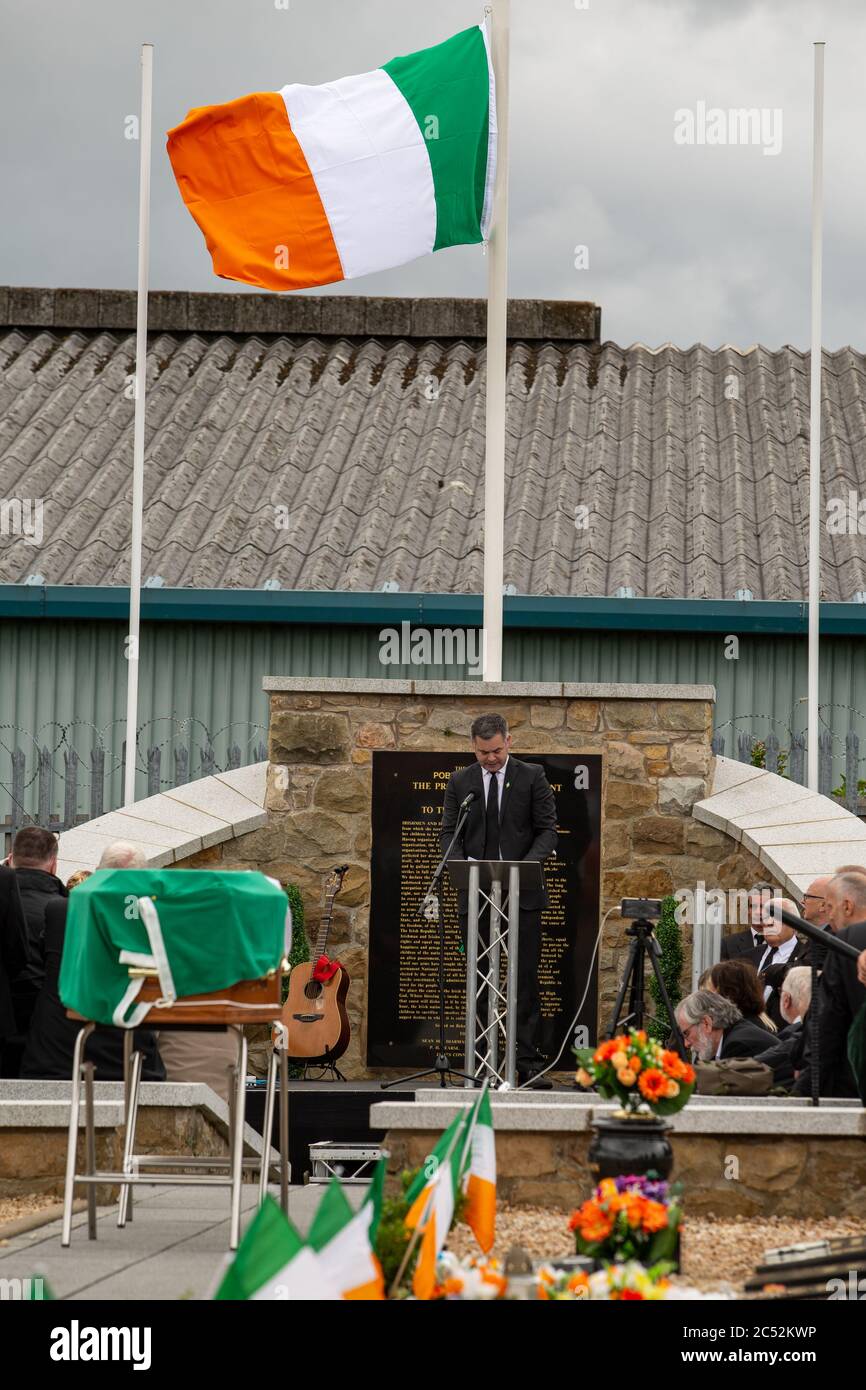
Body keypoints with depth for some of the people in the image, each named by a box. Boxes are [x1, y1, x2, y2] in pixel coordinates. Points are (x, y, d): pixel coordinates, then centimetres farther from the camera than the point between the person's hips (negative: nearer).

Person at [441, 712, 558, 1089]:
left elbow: (547, 829, 0)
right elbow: (450, 833, 7)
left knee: (526, 979, -3)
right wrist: (461, 864, -13)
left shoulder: (532, 776, 3)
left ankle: (529, 1065, -2)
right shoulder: (460, 782, 8)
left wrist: (527, 865, -17)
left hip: (522, 892, -2)